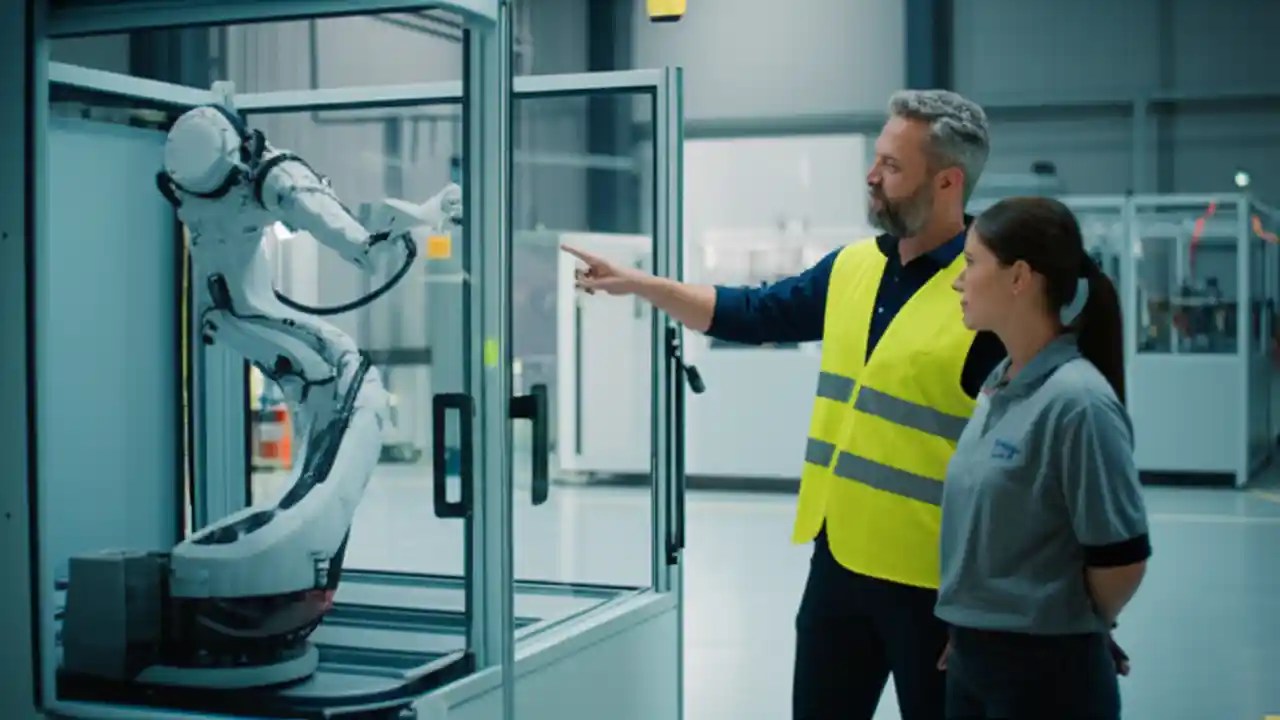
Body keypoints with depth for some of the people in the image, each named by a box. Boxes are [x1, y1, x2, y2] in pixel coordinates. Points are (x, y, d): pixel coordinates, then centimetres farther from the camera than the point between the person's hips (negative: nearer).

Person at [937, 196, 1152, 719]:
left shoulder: (1077, 401, -19)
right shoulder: (996, 386, 5)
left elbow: (1121, 559, -17)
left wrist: (1074, 626, 0)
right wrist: (968, 631, 10)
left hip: (1048, 669, -7)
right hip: (970, 657, 7)